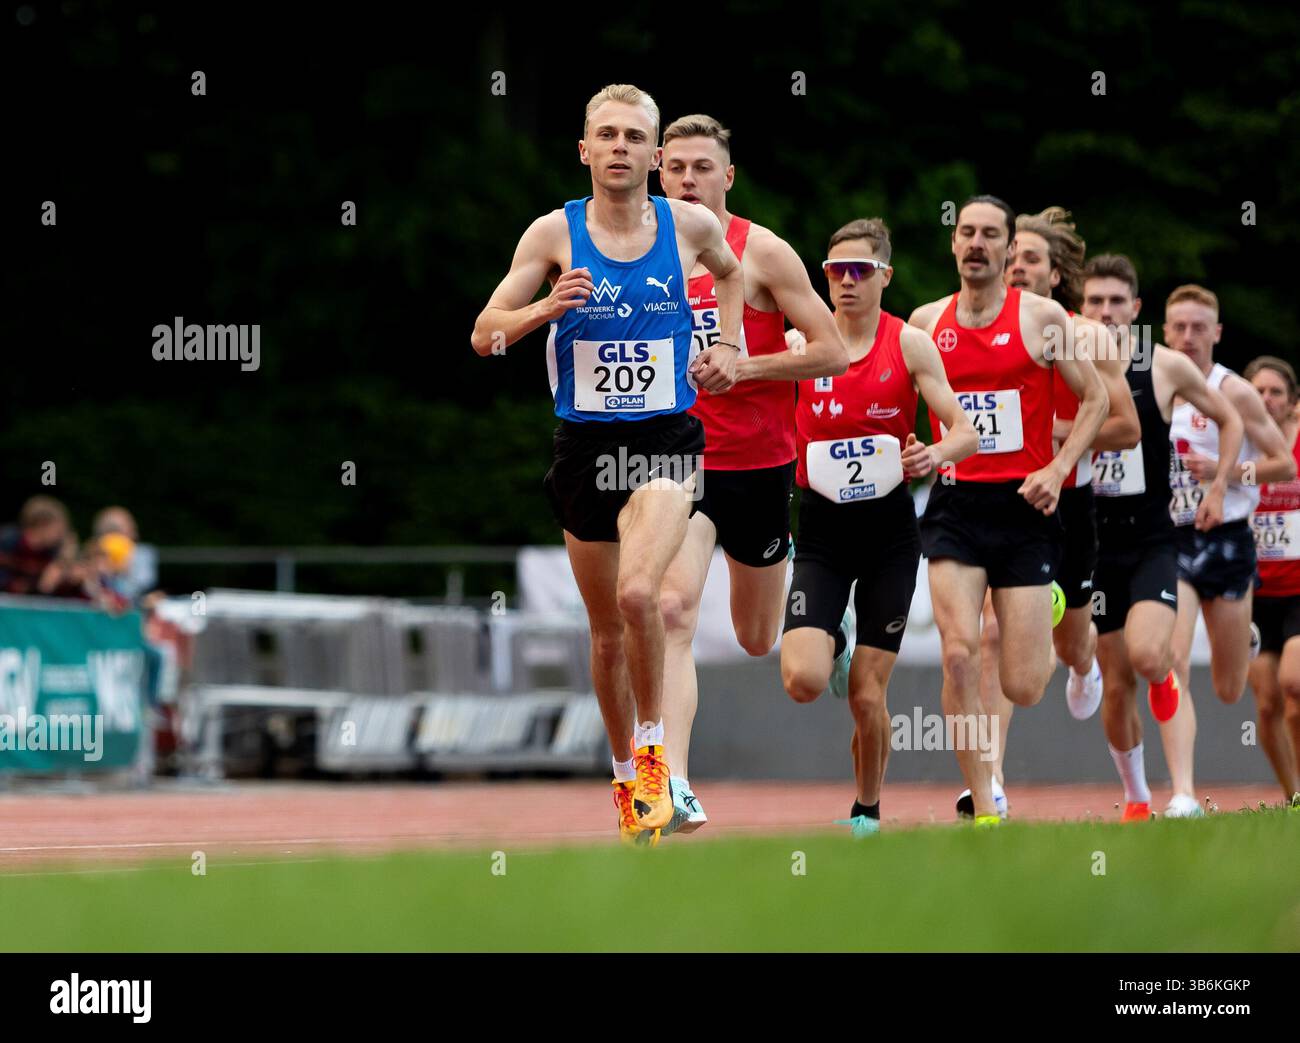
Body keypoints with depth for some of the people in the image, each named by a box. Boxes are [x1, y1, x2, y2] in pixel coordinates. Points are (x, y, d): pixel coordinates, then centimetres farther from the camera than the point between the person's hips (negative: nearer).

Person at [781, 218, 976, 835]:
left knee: (868, 697, 0)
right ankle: (831, 647, 19)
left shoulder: (910, 344, -2)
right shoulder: (800, 345, -1)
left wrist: (935, 454, -26)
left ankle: (867, 808, 24)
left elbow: (965, 432, -4)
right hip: (821, 530, 0)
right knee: (803, 682, -17)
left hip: (888, 531, 0)